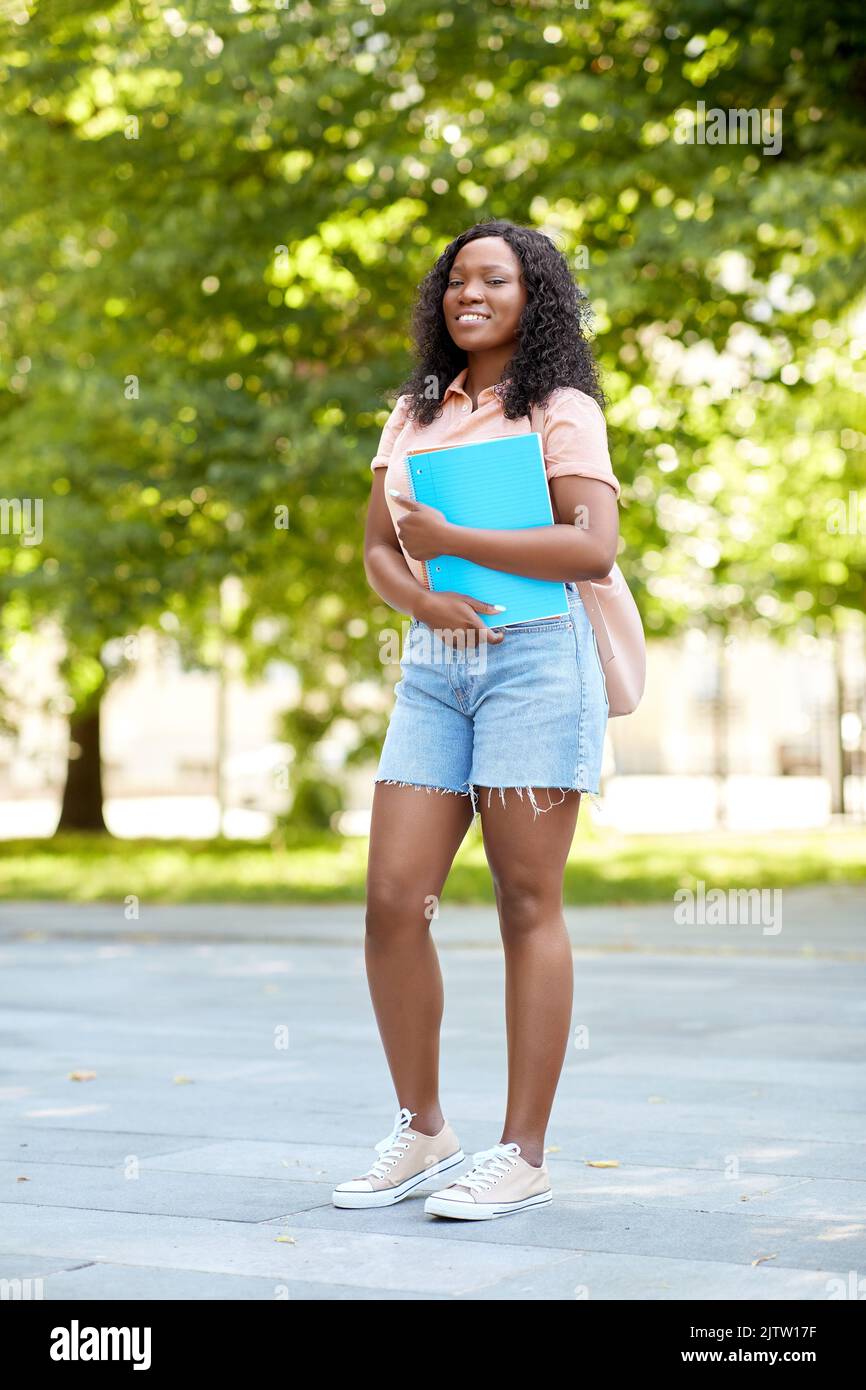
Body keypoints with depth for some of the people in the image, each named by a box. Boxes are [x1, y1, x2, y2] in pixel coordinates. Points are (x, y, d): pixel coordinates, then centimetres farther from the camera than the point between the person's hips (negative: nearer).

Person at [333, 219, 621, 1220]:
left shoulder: (563, 410, 2)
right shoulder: (414, 413, 18)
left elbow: (594, 546, -11)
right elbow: (377, 549, 15)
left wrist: (448, 540, -12)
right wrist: (424, 600, -7)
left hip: (535, 658, -5)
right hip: (434, 666, 5)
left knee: (527, 906, -3)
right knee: (392, 902, -1)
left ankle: (524, 1155, 2)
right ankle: (420, 1131, 14)